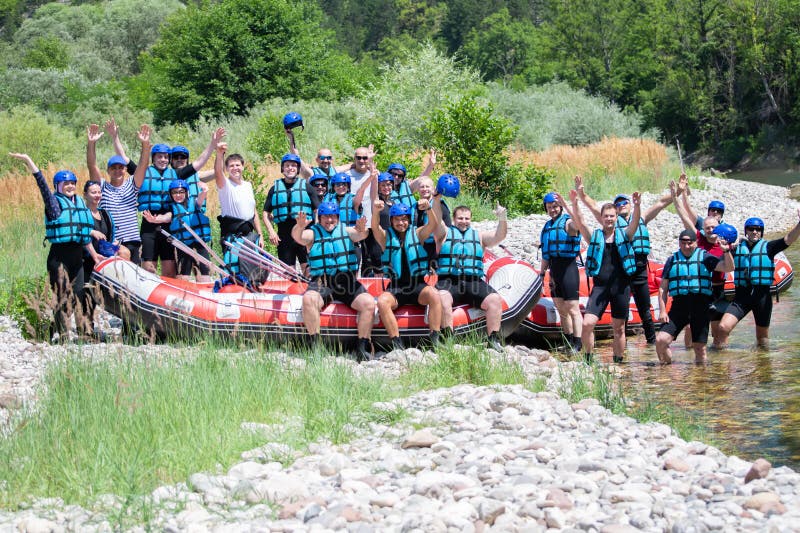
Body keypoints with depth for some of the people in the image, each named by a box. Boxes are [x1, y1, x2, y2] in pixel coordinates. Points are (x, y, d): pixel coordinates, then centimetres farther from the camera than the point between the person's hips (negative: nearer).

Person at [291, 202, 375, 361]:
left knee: (369, 303, -23)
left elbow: (360, 236, -4)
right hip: (321, 281, -1)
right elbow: (298, 237, -9)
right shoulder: (313, 233, 13)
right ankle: (315, 344, -27)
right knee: (309, 299, -33)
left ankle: (363, 346, -15)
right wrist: (299, 227, -34)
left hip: (347, 282, 2)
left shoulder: (346, 231, 17)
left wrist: (361, 230, -30)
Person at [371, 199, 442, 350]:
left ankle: (435, 340, -30)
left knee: (434, 295, -31)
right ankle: (397, 345, -31)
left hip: (417, 286, 0)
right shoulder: (386, 237, 10)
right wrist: (375, 212, -34)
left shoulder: (417, 234, 11)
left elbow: (433, 224, -6)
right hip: (395, 289, 0)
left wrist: (429, 208, -28)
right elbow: (375, 228, -11)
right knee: (382, 301, -31)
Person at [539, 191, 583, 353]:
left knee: (572, 309, -9)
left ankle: (577, 345, -10)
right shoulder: (548, 226, 17)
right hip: (554, 270, 8)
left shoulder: (568, 223, -6)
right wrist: (542, 273, 20)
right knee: (561, 310, 14)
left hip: (568, 267, -8)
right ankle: (569, 343, 23)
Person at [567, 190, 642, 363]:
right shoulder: (595, 236, 8)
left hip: (621, 286, 0)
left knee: (618, 328, 8)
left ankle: (618, 362, 19)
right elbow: (579, 223, -7)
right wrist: (575, 204, -25)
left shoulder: (624, 234, 7)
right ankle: (588, 359, 1)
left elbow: (635, 221, -11)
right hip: (600, 286, 0)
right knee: (587, 324, -14)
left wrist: (636, 205, -32)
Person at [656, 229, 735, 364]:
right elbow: (663, 288, 12)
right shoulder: (672, 260, 13)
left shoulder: (704, 257, 8)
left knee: (699, 347, 2)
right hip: (679, 306, 1)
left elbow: (728, 267, -2)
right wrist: (662, 311, 3)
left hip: (700, 306, -1)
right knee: (660, 340, -13)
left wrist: (727, 251, -19)